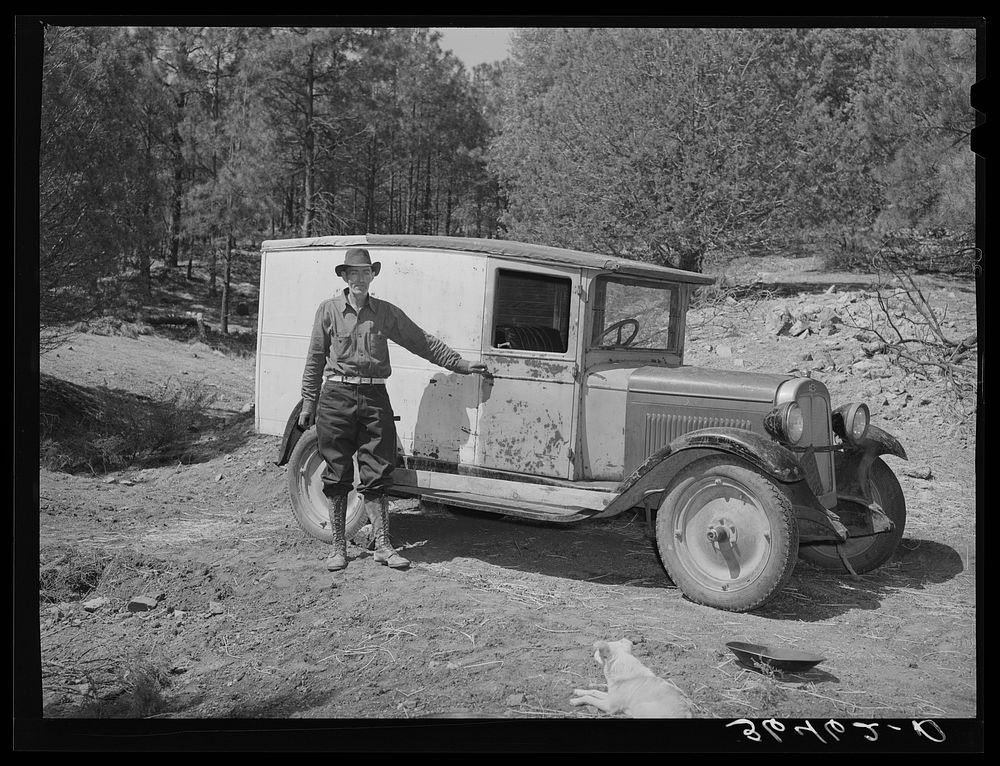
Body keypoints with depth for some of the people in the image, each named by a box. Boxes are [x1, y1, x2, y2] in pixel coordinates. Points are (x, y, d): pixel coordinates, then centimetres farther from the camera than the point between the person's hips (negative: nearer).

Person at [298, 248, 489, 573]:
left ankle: (382, 546, 11)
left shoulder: (386, 312, 8)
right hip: (336, 396, -1)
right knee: (337, 475, 3)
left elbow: (423, 342, 12)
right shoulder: (329, 310, 4)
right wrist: (308, 404, 4)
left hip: (374, 397, 1)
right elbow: (315, 360, 6)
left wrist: (461, 365, 10)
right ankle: (338, 547, 14)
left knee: (376, 475, 2)